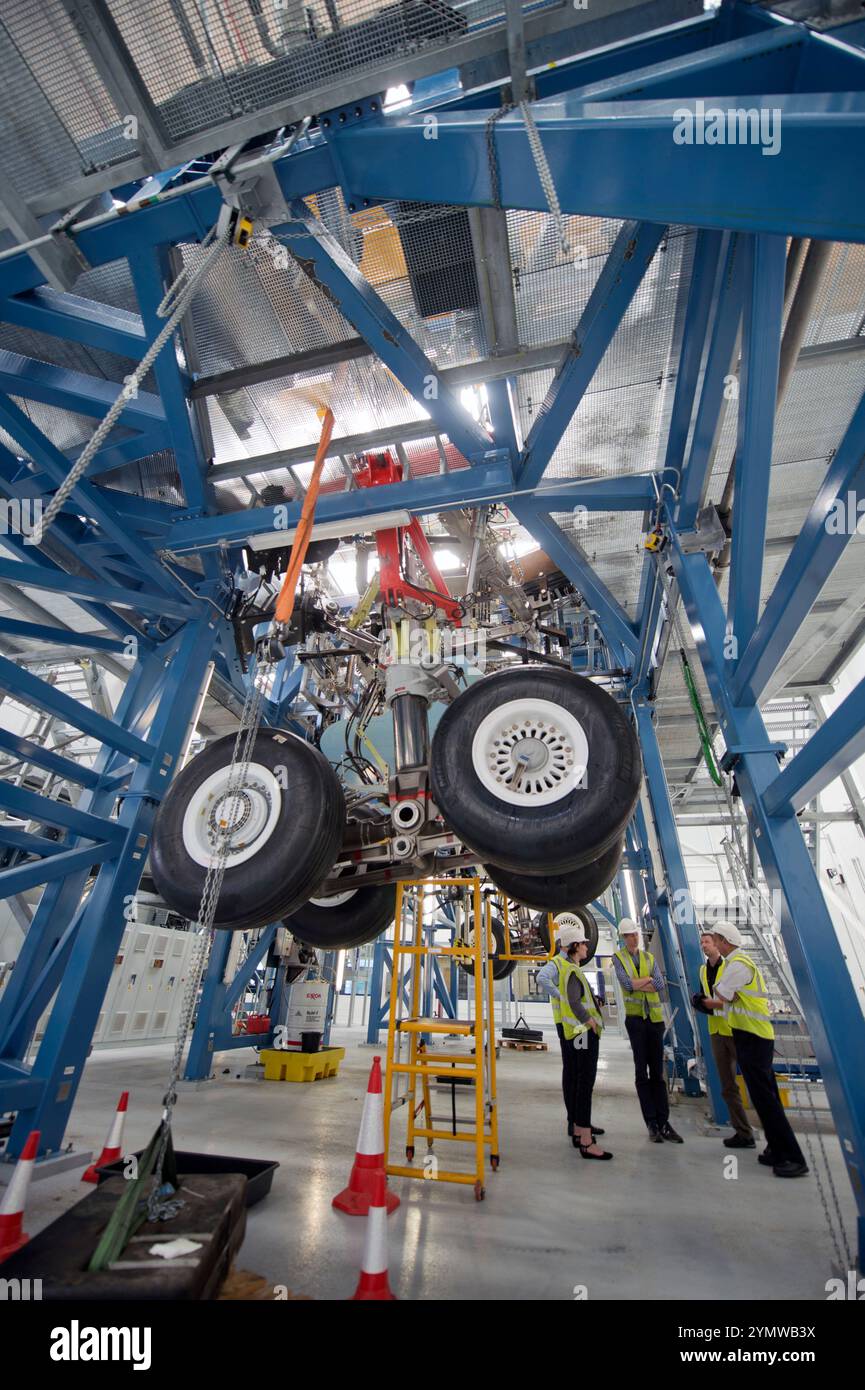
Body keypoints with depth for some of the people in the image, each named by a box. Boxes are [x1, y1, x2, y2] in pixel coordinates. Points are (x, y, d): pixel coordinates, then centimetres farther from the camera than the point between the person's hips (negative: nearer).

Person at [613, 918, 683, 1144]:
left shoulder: (649, 957, 7)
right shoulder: (618, 958, -3)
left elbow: (660, 985, -6)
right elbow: (627, 984, -16)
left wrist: (637, 984, -12)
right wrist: (649, 978, -7)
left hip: (655, 1017, 3)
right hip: (635, 1017, -3)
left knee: (657, 1072, 7)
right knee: (641, 1072, 2)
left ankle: (663, 1122, 14)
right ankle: (651, 1123, 11)